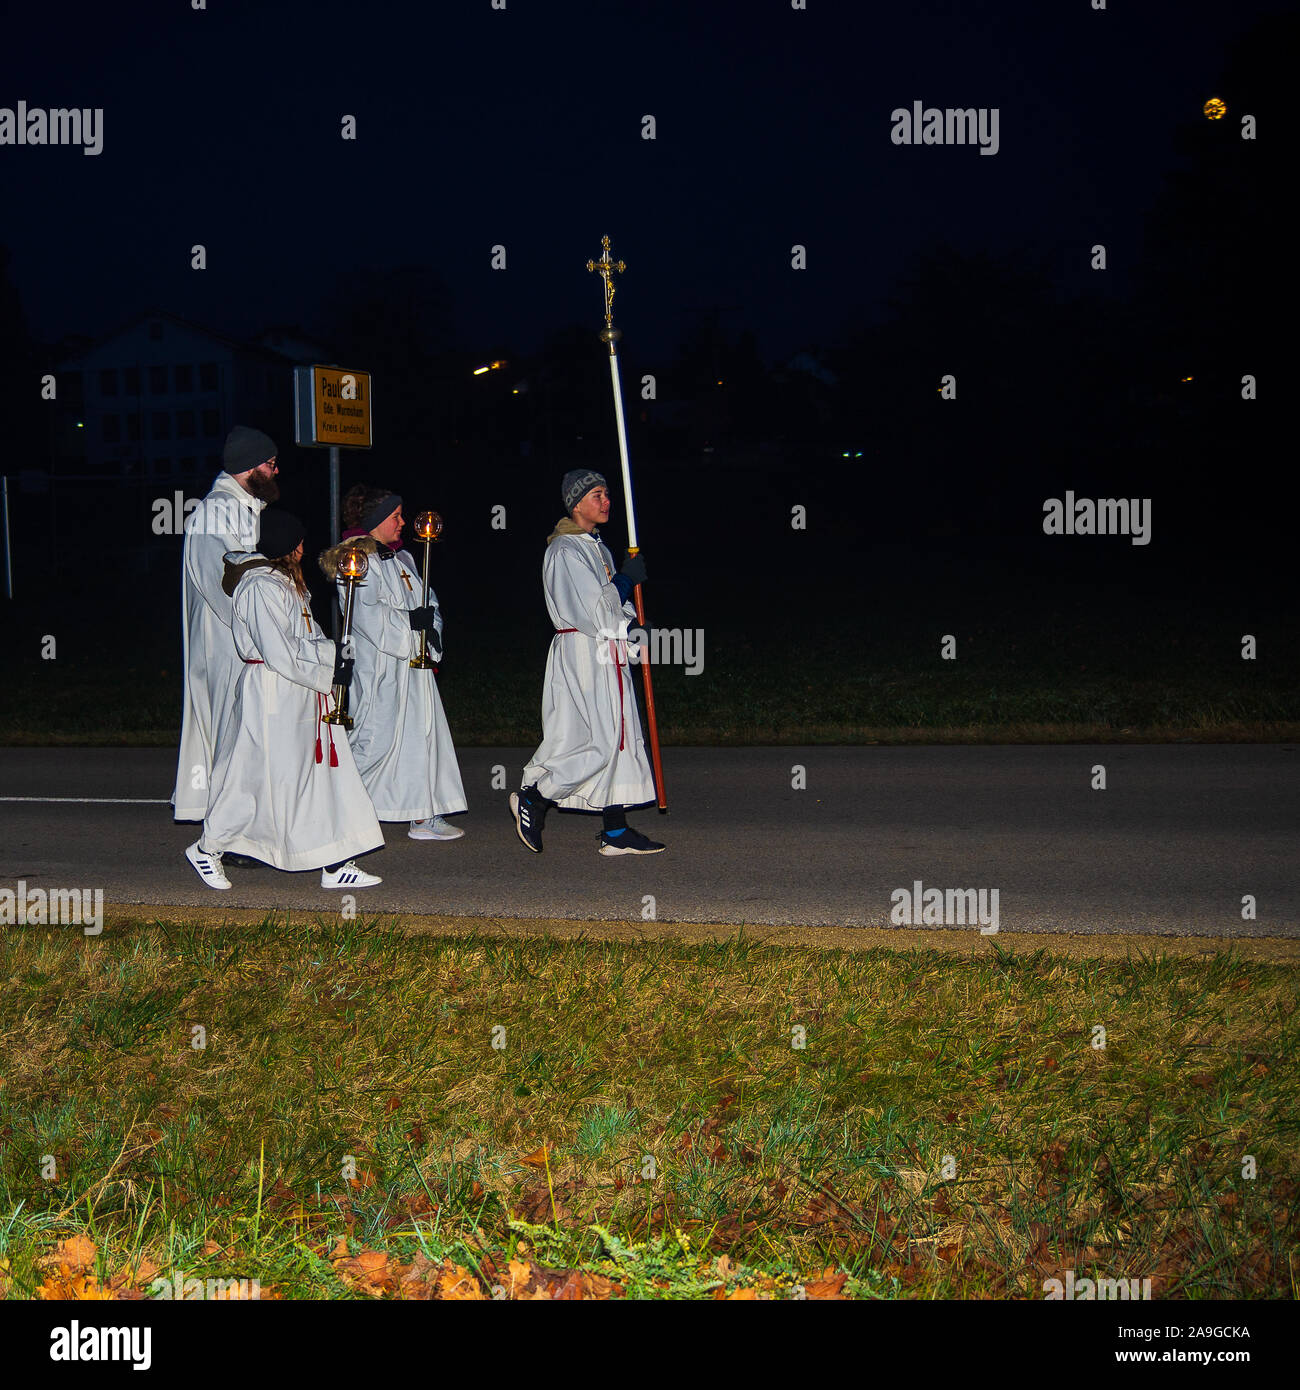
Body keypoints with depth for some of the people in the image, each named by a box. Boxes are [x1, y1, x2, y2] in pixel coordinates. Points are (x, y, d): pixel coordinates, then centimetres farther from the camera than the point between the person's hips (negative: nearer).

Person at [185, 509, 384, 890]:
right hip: (271, 697, -10)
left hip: (298, 697, 10)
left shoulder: (283, 581, 16)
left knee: (325, 774, 6)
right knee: (259, 777, 0)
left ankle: (335, 865, 8)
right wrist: (328, 670, -15)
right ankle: (207, 848, 18)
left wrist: (332, 654, 3)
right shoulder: (260, 587, -18)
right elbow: (280, 653, -23)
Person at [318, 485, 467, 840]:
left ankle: (424, 817, 8)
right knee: (377, 735, -8)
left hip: (412, 662, 9)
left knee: (421, 733, 5)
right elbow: (365, 613, -19)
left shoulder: (401, 558, 18)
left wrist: (430, 623, -3)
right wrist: (409, 621, -17)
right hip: (378, 665, -8)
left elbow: (429, 601, 17)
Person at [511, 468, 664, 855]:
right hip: (582, 653, -10)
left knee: (618, 738, 6)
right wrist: (627, 579, -10)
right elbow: (594, 612, -20)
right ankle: (532, 798, 2)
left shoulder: (595, 546, 17)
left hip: (606, 654, 10)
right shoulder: (564, 551, -14)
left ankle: (616, 832, 9)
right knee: (600, 742, -12)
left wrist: (632, 624, 6)